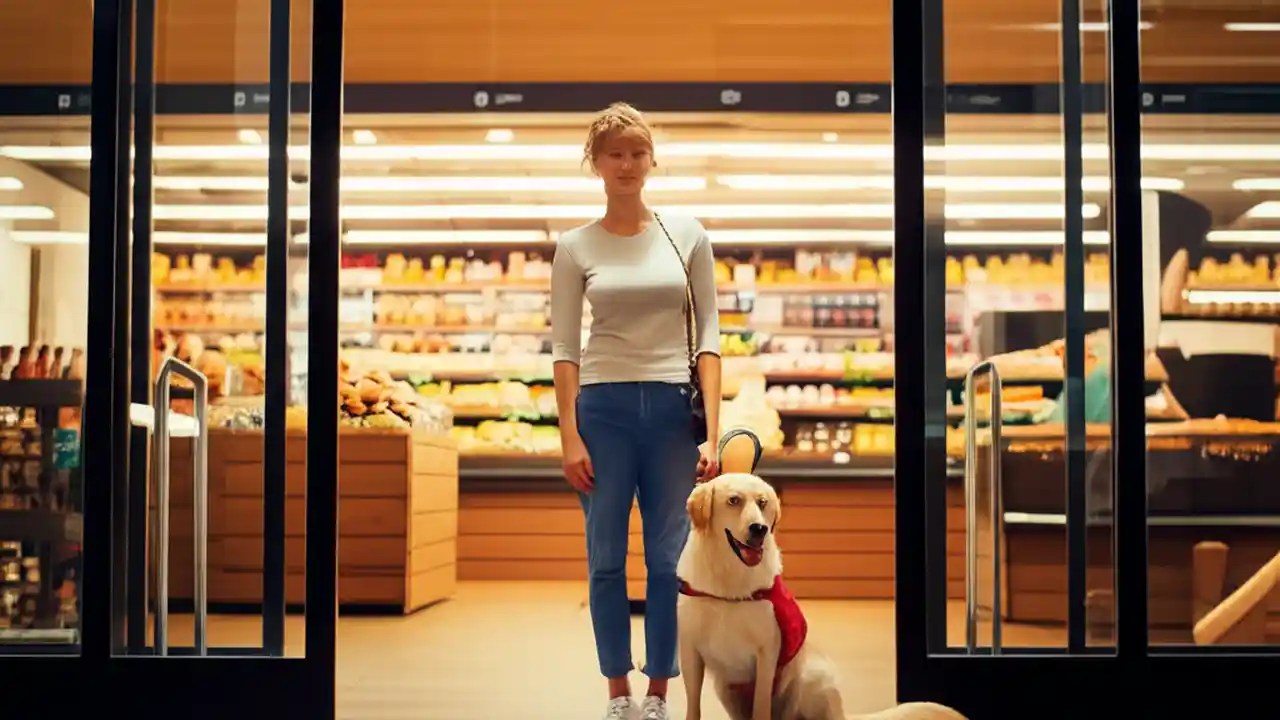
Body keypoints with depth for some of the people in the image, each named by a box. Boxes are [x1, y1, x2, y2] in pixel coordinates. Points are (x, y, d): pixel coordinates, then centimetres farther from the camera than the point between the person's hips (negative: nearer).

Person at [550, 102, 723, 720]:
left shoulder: (687, 237, 3)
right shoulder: (575, 247, 2)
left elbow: (707, 336, 0)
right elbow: (563, 347, 0)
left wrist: (712, 432, -7)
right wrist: (569, 438, -7)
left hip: (672, 409, 0)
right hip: (603, 409, 0)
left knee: (669, 559, 5)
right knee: (606, 559, 6)